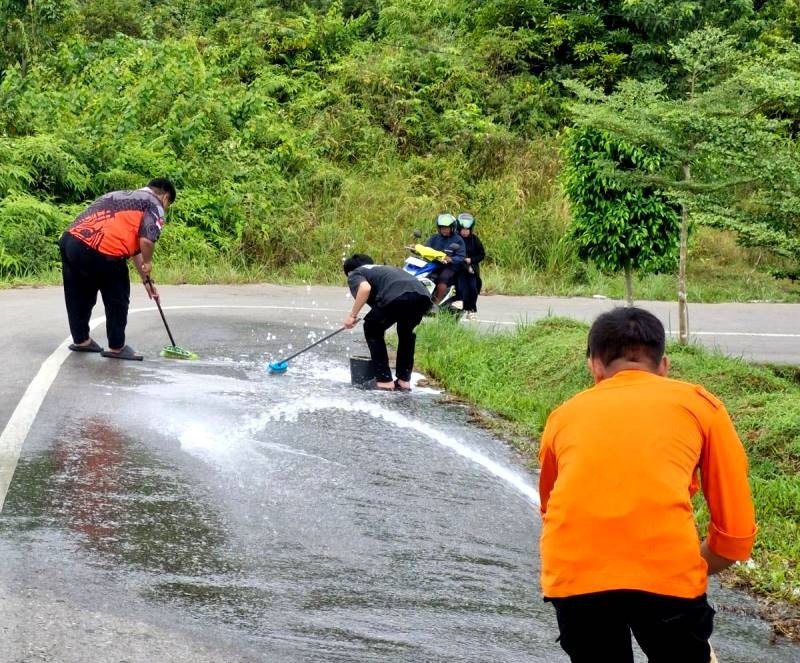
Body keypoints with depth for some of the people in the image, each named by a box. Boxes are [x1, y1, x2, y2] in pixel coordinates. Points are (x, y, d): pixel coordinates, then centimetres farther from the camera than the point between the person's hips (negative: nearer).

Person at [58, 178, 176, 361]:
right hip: (103, 252, -8)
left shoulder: (124, 196, 33)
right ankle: (116, 347, 20)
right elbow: (146, 240, -11)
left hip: (70, 240, 8)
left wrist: (146, 280, 40)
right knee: (117, 300, 11)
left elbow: (133, 245, 37)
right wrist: (147, 263, 9)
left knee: (79, 296, 24)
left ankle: (80, 340, 38)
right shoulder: (154, 204, 8)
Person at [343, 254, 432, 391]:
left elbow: (365, 288, -2)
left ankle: (384, 380, 16)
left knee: (373, 330, 20)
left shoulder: (354, 275, 24)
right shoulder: (383, 268, 44)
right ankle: (404, 380, 30)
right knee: (406, 332, 34)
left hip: (396, 296, -6)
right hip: (423, 296, 6)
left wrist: (352, 315, 6)